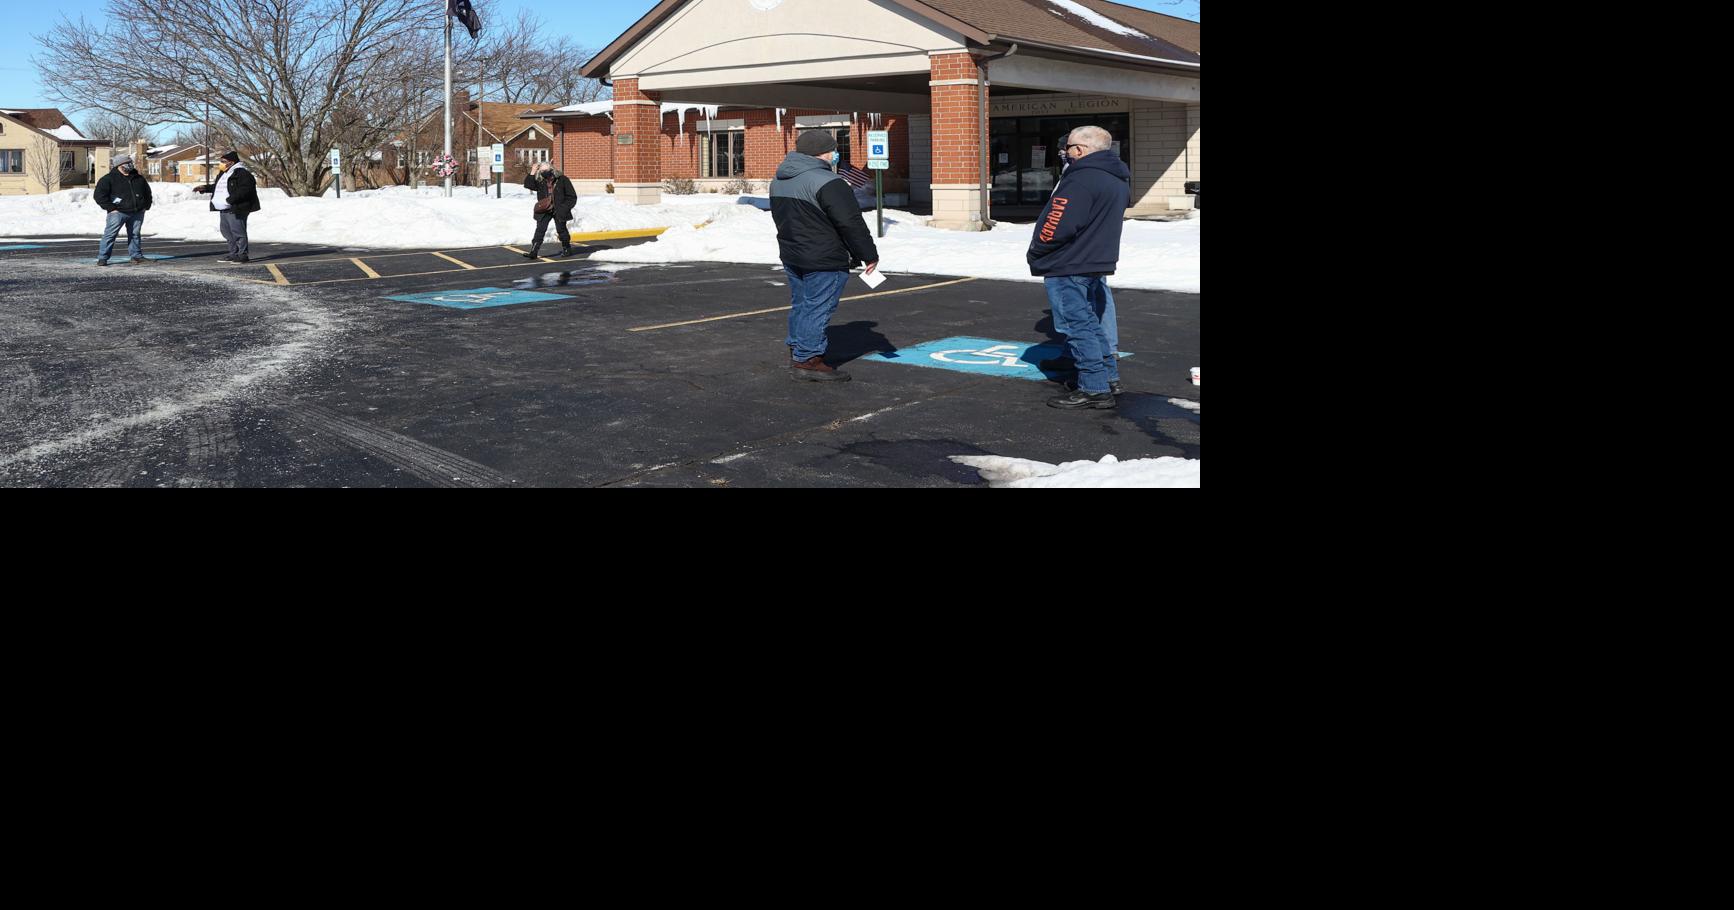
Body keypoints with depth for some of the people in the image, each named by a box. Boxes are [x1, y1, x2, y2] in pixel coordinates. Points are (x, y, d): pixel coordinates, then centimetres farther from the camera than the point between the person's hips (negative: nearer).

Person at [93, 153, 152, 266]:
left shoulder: (139, 178, 12)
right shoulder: (109, 179, -4)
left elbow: (147, 192, 25)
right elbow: (98, 195, -7)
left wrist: (146, 206, 14)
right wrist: (110, 208, -12)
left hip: (137, 213, 4)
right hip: (118, 213, -4)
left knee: (135, 234, 9)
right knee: (110, 234, -6)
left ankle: (136, 256, 21)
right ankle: (102, 258, -3)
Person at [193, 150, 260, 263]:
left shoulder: (242, 173, -13)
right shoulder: (224, 174, 20)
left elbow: (245, 189, -23)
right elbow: (217, 187, 33)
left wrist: (230, 199, -26)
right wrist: (205, 188, 18)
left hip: (236, 210, -11)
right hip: (223, 210, 11)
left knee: (238, 232, -10)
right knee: (227, 232, 13)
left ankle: (243, 254, -7)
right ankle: (234, 254, 19)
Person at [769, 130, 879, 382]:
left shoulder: (779, 180, 10)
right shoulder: (827, 182, -19)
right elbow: (851, 222, -19)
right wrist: (870, 255, -11)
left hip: (791, 255, 9)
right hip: (823, 261, -9)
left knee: (800, 304, 18)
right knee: (818, 308, -4)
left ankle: (796, 352, 25)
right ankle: (807, 359, -2)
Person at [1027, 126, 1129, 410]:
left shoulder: (1081, 180, -20)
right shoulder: (1118, 180, 11)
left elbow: (1057, 226, -23)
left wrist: (1035, 253, -9)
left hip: (1067, 267, -10)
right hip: (1098, 262, 10)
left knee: (1077, 323, -4)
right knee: (1090, 321, 20)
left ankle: (1094, 389, -4)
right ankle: (1108, 374, 27)